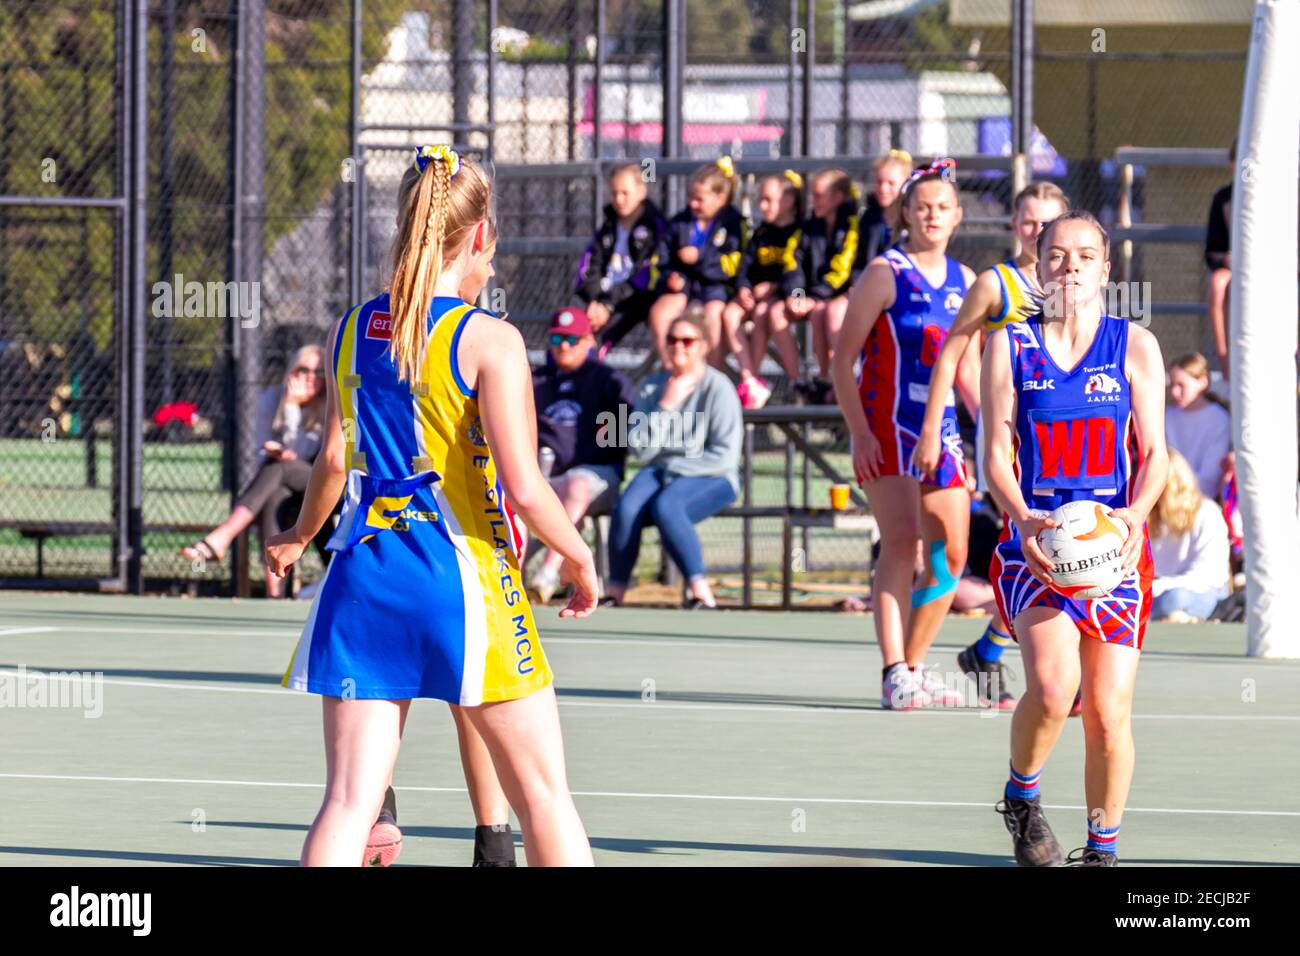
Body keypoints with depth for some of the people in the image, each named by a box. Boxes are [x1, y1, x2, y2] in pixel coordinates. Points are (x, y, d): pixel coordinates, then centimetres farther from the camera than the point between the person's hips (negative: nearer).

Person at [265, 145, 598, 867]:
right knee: (543, 793, 9)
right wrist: (580, 558, 3)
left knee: (348, 802, 1)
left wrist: (299, 535, 37)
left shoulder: (352, 330, 6)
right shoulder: (488, 340, -10)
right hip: (466, 582, -4)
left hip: (363, 577, 4)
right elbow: (523, 487, -15)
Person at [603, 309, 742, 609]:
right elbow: (640, 451, 1)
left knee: (666, 506, -36)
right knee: (627, 508, -28)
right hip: (660, 472, 4)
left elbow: (725, 455, -9)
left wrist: (677, 469, -11)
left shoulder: (718, 388, -4)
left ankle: (702, 593, -33)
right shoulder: (653, 386, 8)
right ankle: (615, 593, -19)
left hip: (711, 478, -4)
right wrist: (666, 406, -8)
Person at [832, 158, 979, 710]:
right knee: (901, 546, -17)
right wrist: (859, 433, -15)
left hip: (942, 432, 6)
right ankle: (894, 677, -21)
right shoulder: (885, 275, -5)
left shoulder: (964, 281, 12)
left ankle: (913, 671, 18)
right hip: (887, 431, -6)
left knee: (951, 559, 6)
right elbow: (843, 360, -6)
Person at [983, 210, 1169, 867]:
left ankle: (1103, 848, 19)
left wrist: (1134, 515, -17)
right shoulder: (1009, 346, 4)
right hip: (1035, 542, -1)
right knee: (1052, 684, -24)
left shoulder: (1135, 346, 5)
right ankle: (1021, 795, 4)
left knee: (1109, 713, -2)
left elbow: (1154, 453, 3)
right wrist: (1022, 517, -18)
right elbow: (996, 454, 1)